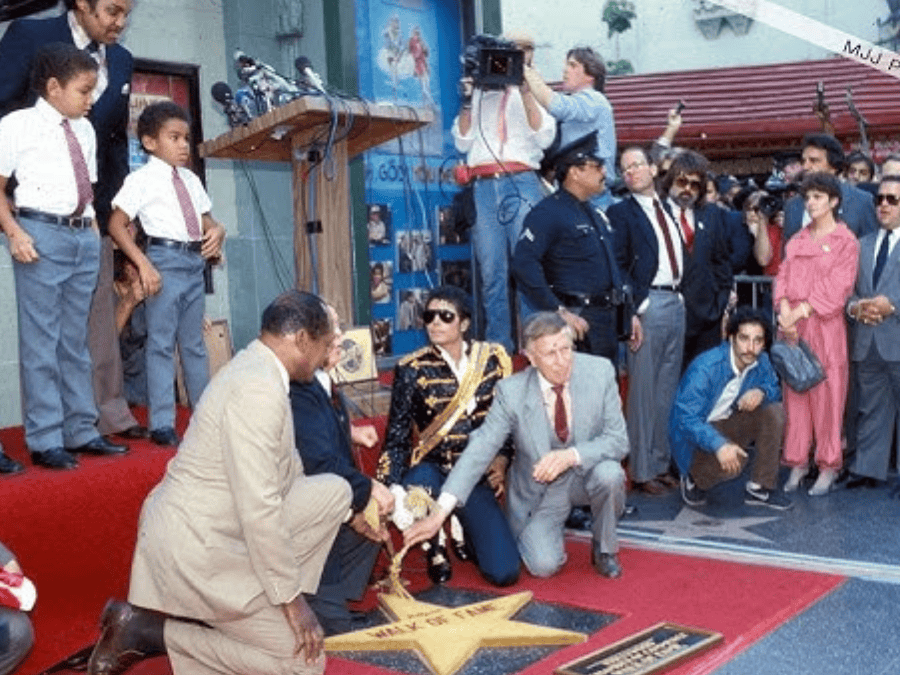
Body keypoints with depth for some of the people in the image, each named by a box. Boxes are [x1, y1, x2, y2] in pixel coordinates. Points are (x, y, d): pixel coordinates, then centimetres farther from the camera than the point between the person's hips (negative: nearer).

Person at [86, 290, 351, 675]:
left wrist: (352, 513, 27)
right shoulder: (259, 388, -24)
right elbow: (260, 510, -26)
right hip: (195, 545, -10)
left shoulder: (257, 367, 8)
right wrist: (292, 597, -17)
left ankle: (261, 601, 11)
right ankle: (149, 631, -1)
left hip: (208, 523, 10)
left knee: (333, 491, 9)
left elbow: (285, 469, 21)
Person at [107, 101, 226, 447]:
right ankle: (162, 424, 0)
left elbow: (207, 219, 22)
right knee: (161, 343, -4)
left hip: (195, 260, 7)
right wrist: (143, 263, -18)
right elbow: (116, 224, -8)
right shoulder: (143, 179, -4)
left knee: (194, 342, 14)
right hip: (165, 259, -6)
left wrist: (216, 231, -3)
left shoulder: (191, 180, 15)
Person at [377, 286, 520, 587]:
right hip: (432, 470, -1)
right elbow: (396, 436, -4)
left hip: (478, 475, 1)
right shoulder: (412, 369, -3)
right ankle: (435, 547, -4)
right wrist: (386, 489, -18)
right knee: (420, 482, -40)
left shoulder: (493, 359, 2)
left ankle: (461, 530, 22)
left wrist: (502, 459, -4)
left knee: (504, 572, -14)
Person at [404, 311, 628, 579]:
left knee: (609, 474, -32)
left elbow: (618, 440, -16)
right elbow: (480, 449, -19)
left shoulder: (600, 372, -16)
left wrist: (572, 455, -36)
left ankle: (604, 549, -1)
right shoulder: (511, 391, -18)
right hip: (538, 490, -1)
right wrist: (440, 513, -26)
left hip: (585, 474, 1)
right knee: (544, 564, -19)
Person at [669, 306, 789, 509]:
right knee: (731, 462, -33)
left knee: (775, 412, -13)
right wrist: (719, 444, -47)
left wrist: (761, 392, -19)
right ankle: (693, 480, 3)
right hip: (694, 433, -7)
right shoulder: (705, 368, -29)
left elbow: (775, 388, 8)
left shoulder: (761, 362, -9)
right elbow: (686, 418, -32)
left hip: (727, 424, 7)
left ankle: (760, 487, -2)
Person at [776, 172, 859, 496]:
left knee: (827, 394, -2)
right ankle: (798, 462, 13)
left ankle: (828, 466, 8)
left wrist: (800, 312, -14)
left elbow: (836, 288, -9)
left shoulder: (846, 241, -1)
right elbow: (783, 278, 8)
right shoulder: (796, 241, 15)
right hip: (793, 326, 5)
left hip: (825, 325, -4)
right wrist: (784, 312, -9)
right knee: (795, 394, 5)